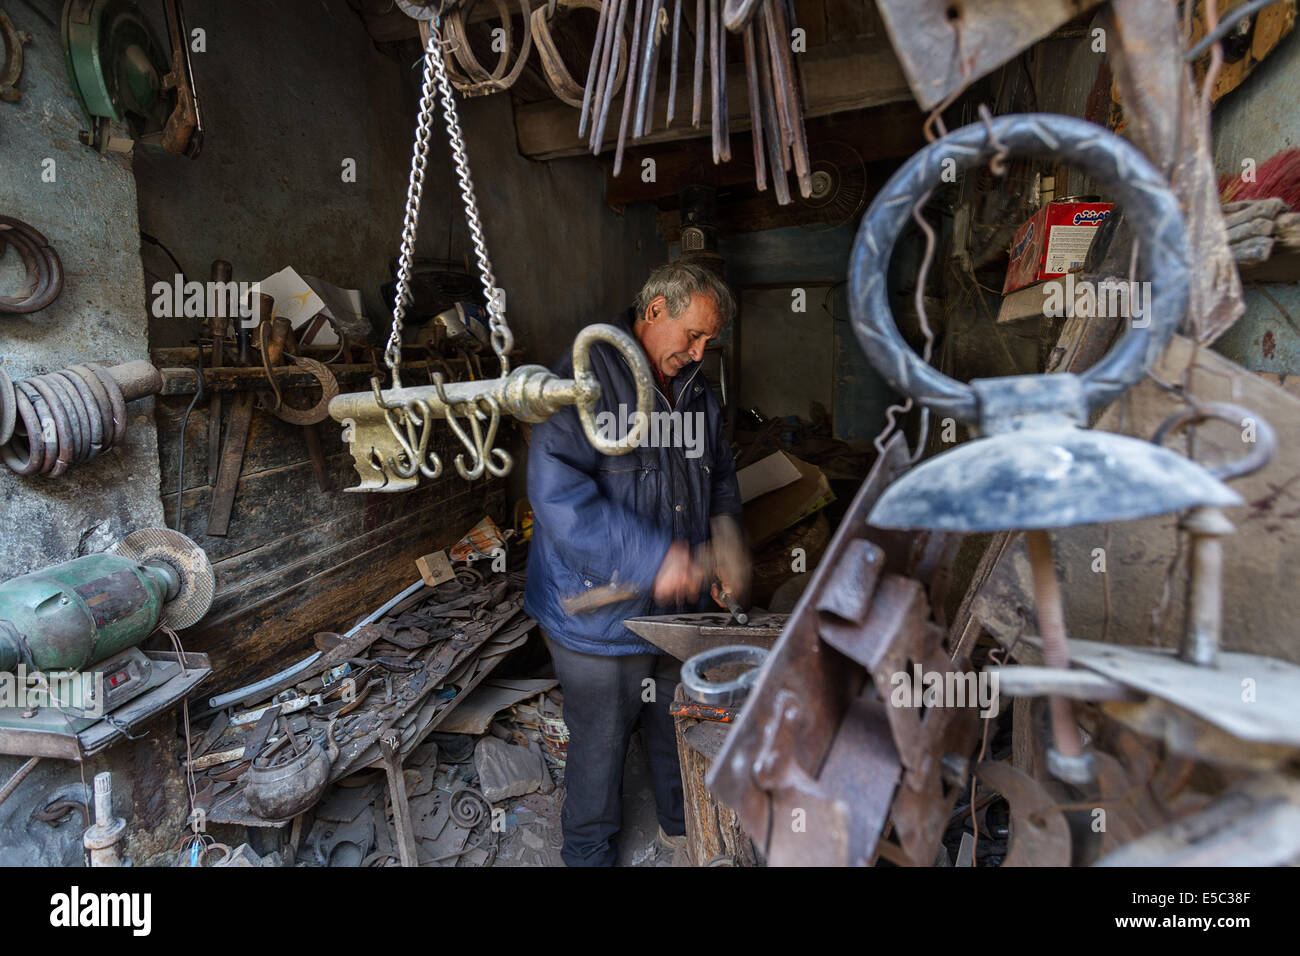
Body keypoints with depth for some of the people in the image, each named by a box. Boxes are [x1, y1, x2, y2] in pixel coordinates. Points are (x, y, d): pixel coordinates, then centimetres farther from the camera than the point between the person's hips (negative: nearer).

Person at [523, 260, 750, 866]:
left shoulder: (696, 391, 6)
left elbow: (718, 475, 17)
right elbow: (558, 494, -30)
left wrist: (724, 531, -4)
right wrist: (655, 557, -32)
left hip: (680, 608, 7)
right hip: (600, 611, -6)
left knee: (680, 730, 25)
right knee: (600, 744, 14)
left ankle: (681, 823, 52)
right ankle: (589, 850, 41)